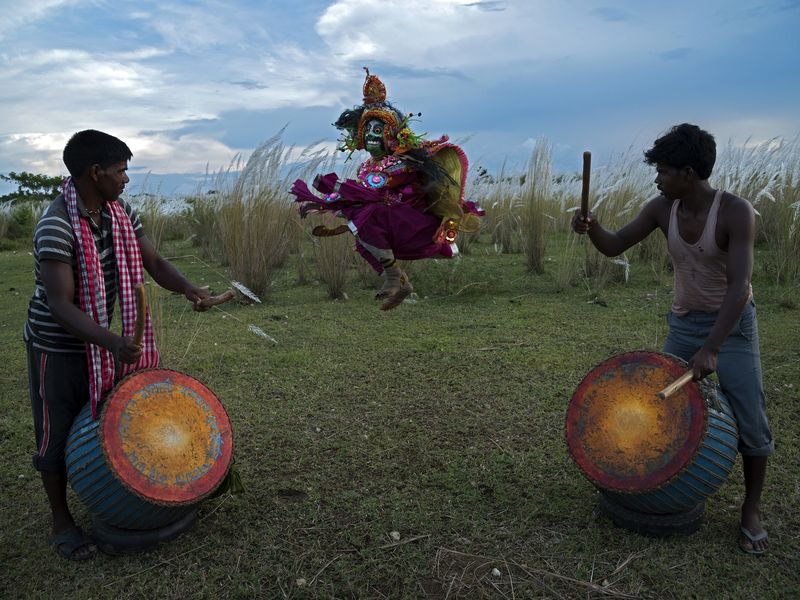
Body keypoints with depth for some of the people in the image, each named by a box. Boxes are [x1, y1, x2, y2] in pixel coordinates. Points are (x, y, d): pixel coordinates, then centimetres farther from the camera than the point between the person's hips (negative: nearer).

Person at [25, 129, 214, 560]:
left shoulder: (120, 213, -4)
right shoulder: (56, 226, -27)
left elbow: (152, 262, -4)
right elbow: (60, 305, -31)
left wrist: (188, 289, -24)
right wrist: (112, 343, -44)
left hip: (98, 340, 7)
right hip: (57, 345, -7)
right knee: (58, 432, 7)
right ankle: (62, 524, 25)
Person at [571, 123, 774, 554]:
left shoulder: (736, 211, -24)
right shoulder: (662, 208, -9)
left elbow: (739, 285, -30)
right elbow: (614, 246, -3)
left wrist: (712, 349, -37)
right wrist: (591, 228, -26)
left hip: (733, 325, -4)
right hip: (683, 324, 4)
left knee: (750, 421, -3)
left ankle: (752, 510, 17)